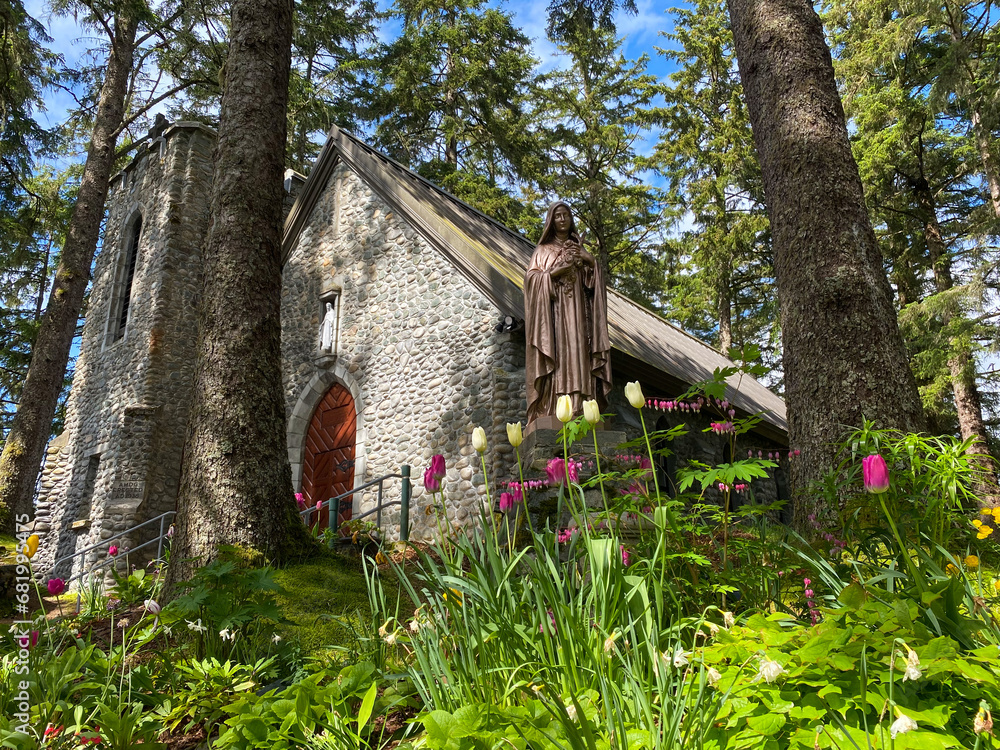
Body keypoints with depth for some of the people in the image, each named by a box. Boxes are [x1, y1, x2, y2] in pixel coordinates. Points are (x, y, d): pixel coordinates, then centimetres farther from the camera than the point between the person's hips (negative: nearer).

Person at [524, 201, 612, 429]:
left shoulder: (580, 250, 23)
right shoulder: (543, 250, 15)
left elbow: (595, 278, 13)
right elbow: (532, 277, 1)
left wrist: (585, 260, -5)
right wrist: (558, 269, -10)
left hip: (577, 311, 3)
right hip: (554, 311, -3)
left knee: (578, 356, -9)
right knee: (557, 356, -16)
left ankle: (580, 412, -15)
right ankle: (554, 415, -22)